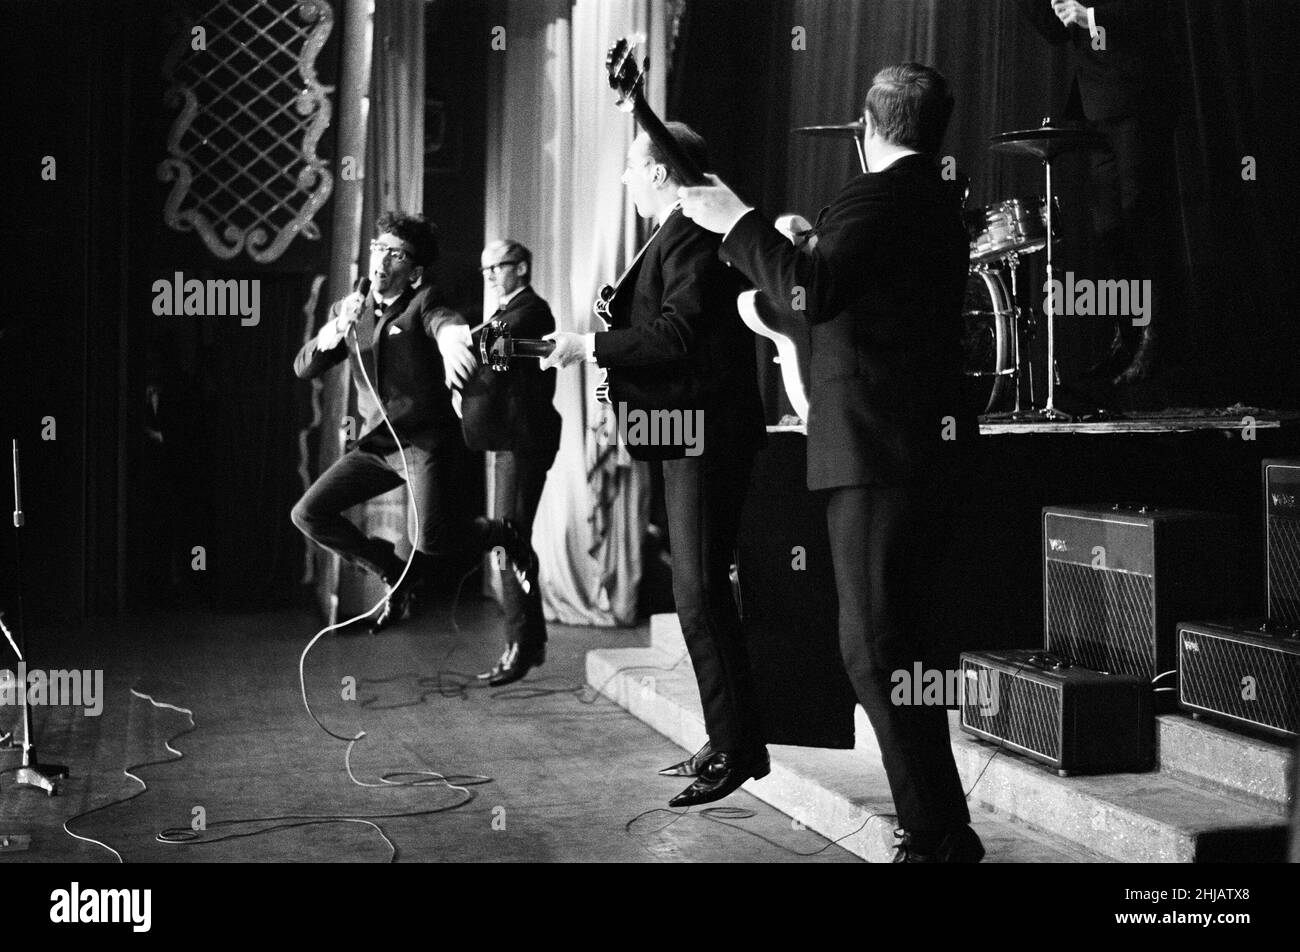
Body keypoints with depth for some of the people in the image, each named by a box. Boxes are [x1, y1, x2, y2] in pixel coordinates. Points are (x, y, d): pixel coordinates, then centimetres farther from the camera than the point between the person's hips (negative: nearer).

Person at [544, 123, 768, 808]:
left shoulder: (693, 233, -13)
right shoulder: (680, 232, 19)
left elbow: (677, 336, -23)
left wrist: (589, 346, -16)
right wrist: (616, 322, 10)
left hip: (704, 436, -11)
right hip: (687, 433, 11)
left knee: (699, 594, -11)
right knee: (699, 592, 14)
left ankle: (736, 751, -5)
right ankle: (728, 743, 22)